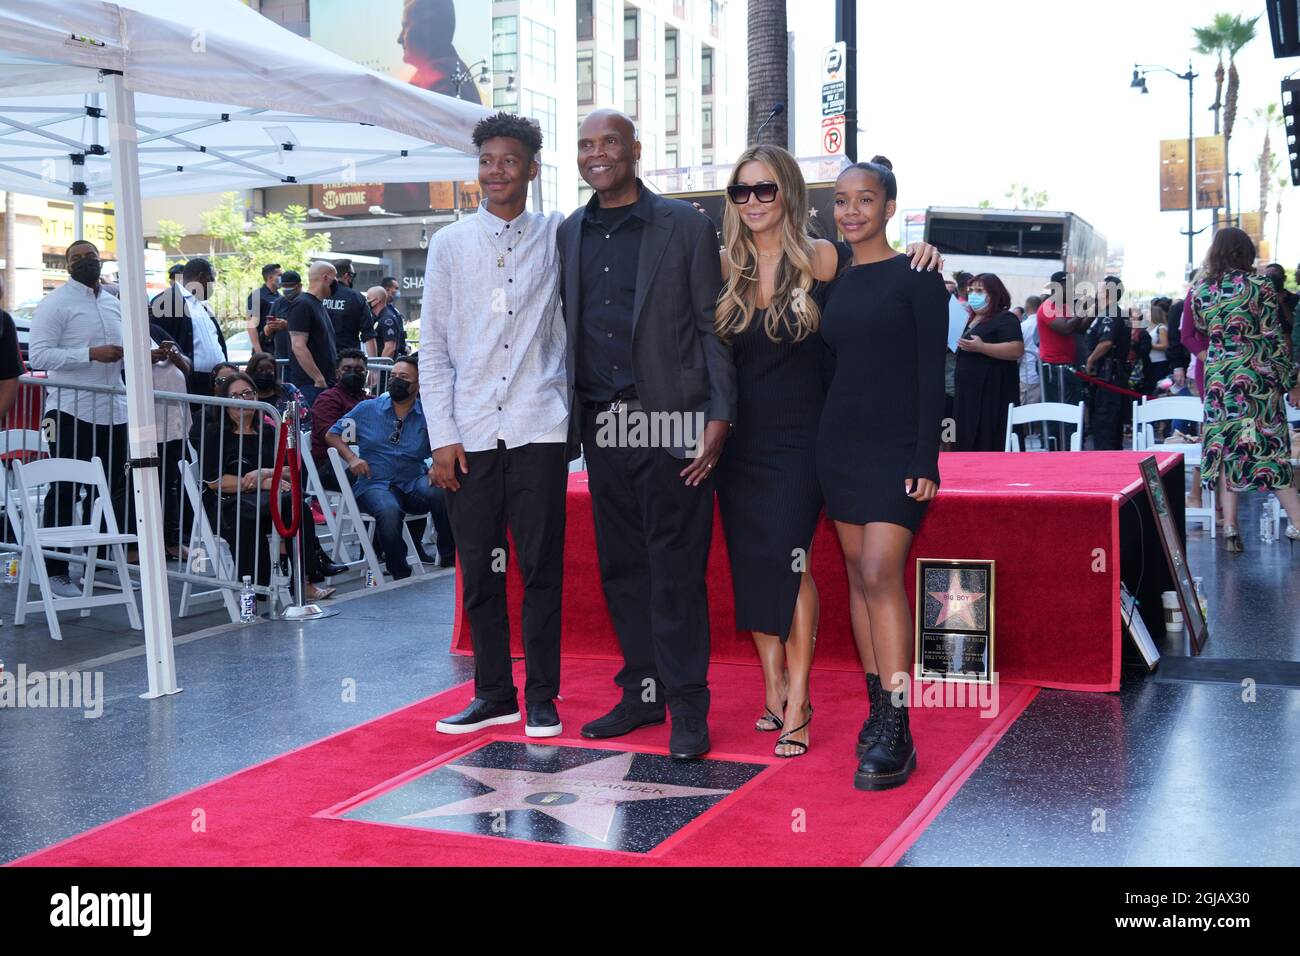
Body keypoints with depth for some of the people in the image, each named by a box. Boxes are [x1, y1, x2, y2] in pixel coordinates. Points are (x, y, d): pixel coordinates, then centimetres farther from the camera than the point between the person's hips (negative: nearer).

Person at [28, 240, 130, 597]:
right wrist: (91, 354, -22)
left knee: (115, 489, 9)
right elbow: (38, 355, -14)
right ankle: (55, 571, 7)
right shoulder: (57, 303, -4)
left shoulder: (115, 304, 16)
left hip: (113, 410, 6)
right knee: (65, 492, 0)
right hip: (71, 411, -6)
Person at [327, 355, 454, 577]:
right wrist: (351, 458, -2)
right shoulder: (367, 409, 13)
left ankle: (448, 558, -14)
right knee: (389, 509, -37)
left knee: (442, 493, -35)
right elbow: (332, 435, 16)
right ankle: (400, 575, -18)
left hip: (414, 482, 1)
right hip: (375, 485, -1)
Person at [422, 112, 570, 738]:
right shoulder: (451, 243, 9)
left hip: (539, 428, -1)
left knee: (541, 568, 1)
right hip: (470, 434, 1)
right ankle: (493, 694, 18)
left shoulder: (558, 235, 7)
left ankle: (542, 697, 12)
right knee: (479, 570, 6)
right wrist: (443, 436, 0)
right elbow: (433, 347, 7)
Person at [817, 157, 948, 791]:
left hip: (897, 445, -6)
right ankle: (879, 707, 17)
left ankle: (897, 733, -13)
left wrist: (926, 458, -13)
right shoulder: (834, 280, 12)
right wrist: (821, 444, 11)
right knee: (858, 575, 8)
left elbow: (932, 372, -7)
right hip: (839, 441, 6)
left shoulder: (916, 276, -4)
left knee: (880, 573, -15)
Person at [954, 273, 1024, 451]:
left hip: (993, 393, -9)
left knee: (991, 445, -12)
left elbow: (1017, 350, -21)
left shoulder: (1005, 319, -7)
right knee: (969, 444, 7)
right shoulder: (972, 320, 20)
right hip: (969, 391, 9)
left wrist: (981, 347, -25)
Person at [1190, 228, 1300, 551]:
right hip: (1257, 376, -2)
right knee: (1270, 445, 2)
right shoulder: (1259, 286, -7)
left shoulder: (1201, 291, 2)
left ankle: (1230, 528, 1)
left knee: (1225, 447, 5)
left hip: (1217, 377, 3)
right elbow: (1274, 338, -6)